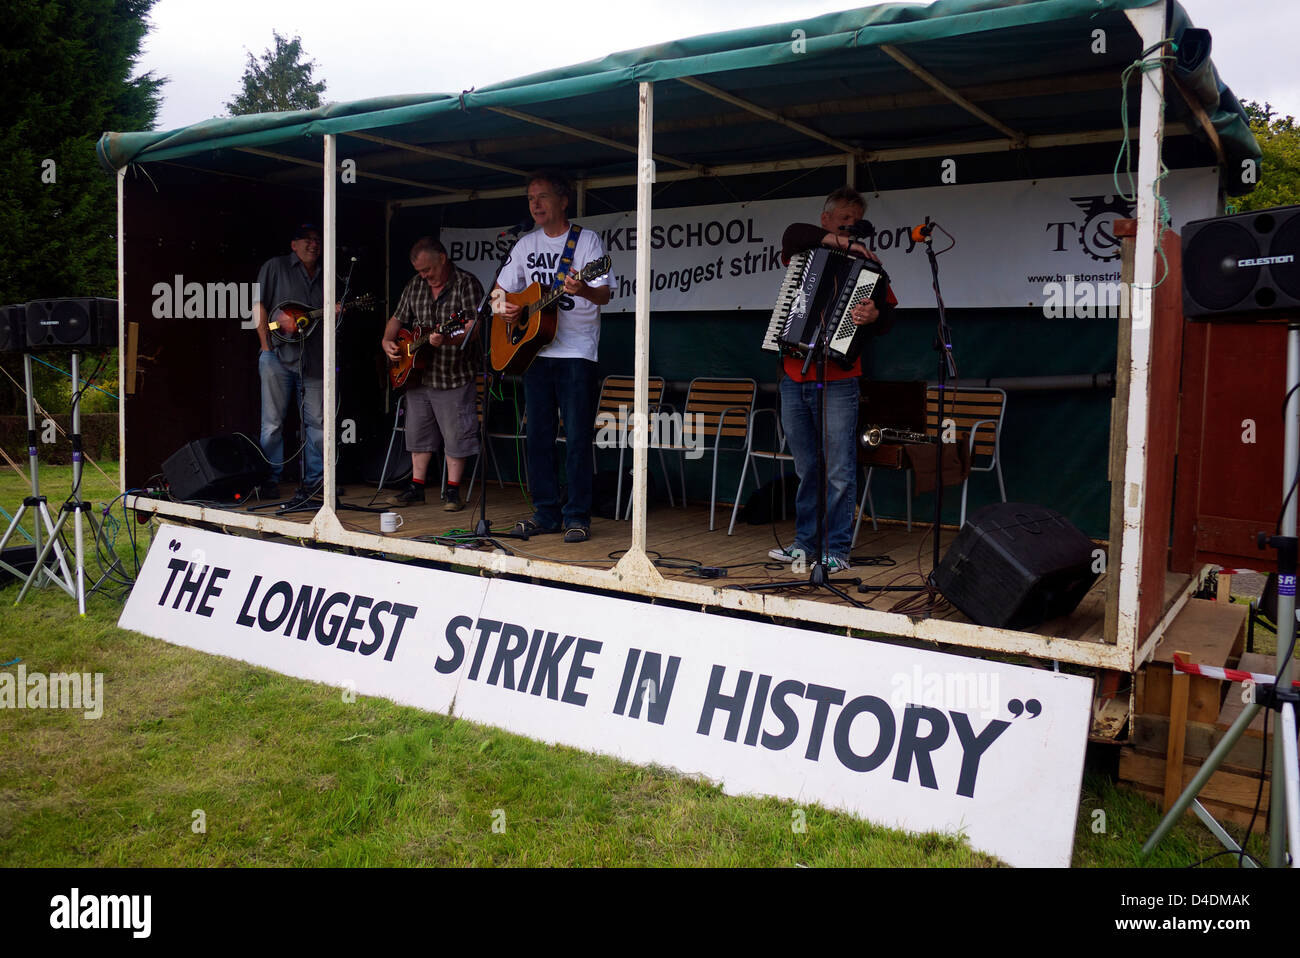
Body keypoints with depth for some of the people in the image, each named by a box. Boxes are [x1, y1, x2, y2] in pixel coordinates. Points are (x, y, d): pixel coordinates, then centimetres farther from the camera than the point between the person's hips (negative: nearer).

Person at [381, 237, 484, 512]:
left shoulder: (467, 284, -9)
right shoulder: (415, 286, 10)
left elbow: (475, 326, -21)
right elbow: (398, 319, 20)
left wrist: (447, 338, -37)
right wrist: (388, 340, 0)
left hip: (455, 375, -6)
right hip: (418, 373, 6)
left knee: (455, 434, -2)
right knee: (418, 432, 12)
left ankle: (452, 491, 8)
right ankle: (417, 486, 22)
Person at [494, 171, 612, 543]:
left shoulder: (587, 240, -3)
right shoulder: (526, 244, 13)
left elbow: (604, 294, -13)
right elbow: (500, 289, 20)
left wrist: (582, 290, -35)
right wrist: (502, 307, -3)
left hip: (576, 352, -5)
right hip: (534, 349, 5)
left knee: (577, 438, -5)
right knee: (537, 436, 7)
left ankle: (577, 517, 2)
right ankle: (546, 514, 15)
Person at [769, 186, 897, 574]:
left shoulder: (864, 264, 7)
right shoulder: (803, 254, 12)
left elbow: (888, 316, -3)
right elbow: (794, 234, -11)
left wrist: (873, 315, -25)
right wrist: (842, 242, -12)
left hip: (836, 380, -3)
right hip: (794, 378, 3)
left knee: (840, 471, -4)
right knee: (805, 468, 11)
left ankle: (837, 549, 4)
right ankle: (805, 543, 20)